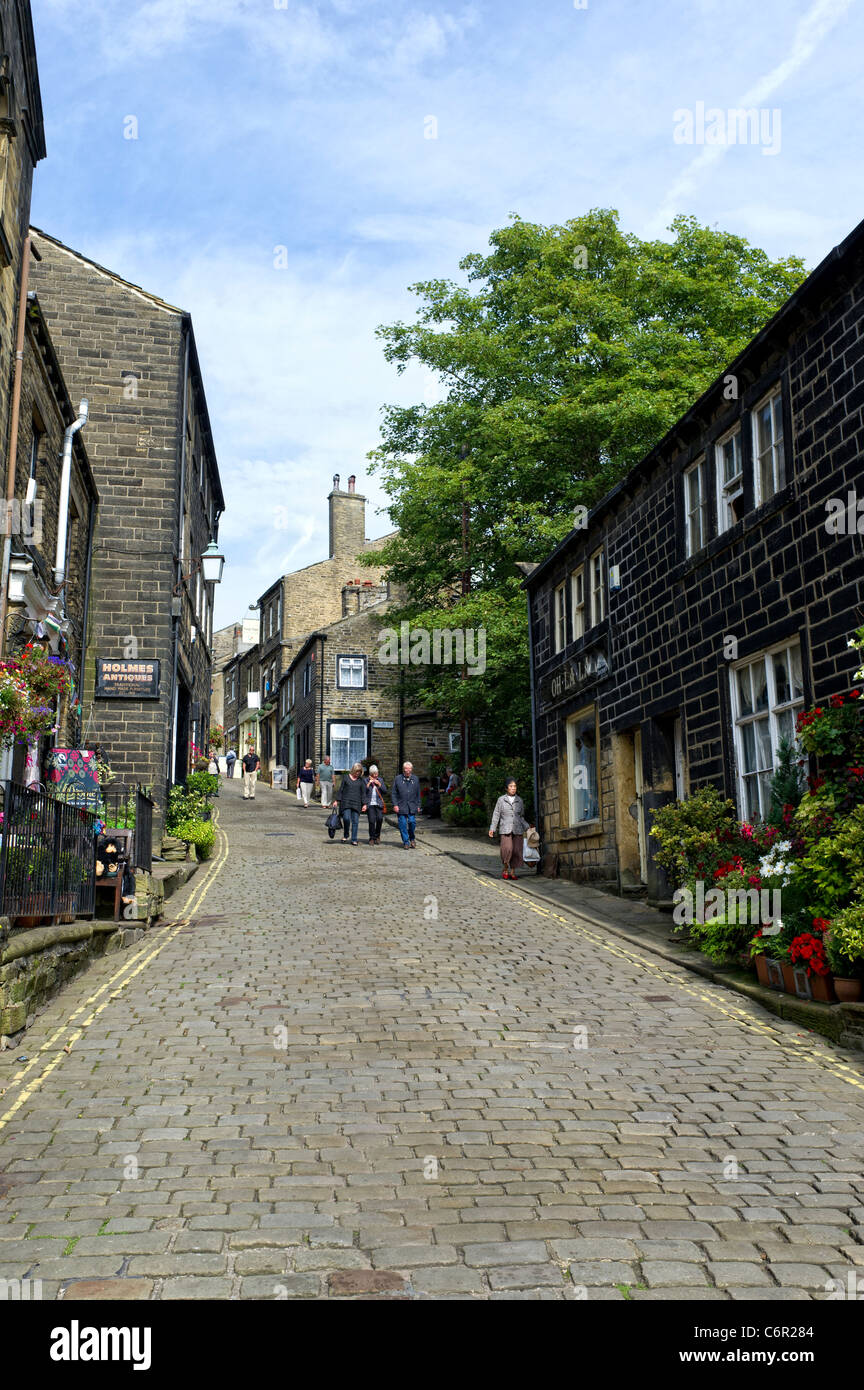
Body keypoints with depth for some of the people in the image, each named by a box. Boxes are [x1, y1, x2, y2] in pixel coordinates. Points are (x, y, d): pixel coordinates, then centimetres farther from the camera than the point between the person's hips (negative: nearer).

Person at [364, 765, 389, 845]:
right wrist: (368, 784, -12)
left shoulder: (380, 780, 14)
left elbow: (385, 791, 7)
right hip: (370, 804, -2)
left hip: (379, 804, 2)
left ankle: (377, 836, 6)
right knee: (372, 820, -11)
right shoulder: (366, 780, 6)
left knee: (380, 818, -16)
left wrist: (379, 784, -5)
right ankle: (372, 838, 6)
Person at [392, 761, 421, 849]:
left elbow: (418, 794, 14)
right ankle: (406, 842, 8)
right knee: (403, 824, -2)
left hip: (412, 806, 1)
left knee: (412, 822, -6)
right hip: (401, 806, -1)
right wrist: (395, 805, -5)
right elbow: (394, 793, 4)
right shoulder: (397, 779, 5)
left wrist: (418, 805, 10)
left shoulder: (416, 779, 11)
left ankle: (412, 839, 16)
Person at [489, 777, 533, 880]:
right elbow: (496, 815, 5)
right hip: (505, 829, -3)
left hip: (517, 829, 3)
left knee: (517, 850, -3)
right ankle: (505, 869, 2)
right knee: (507, 849, -19)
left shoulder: (519, 800, 12)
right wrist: (492, 828, -2)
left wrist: (527, 827, 11)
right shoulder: (501, 800, 5)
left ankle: (512, 872, 11)